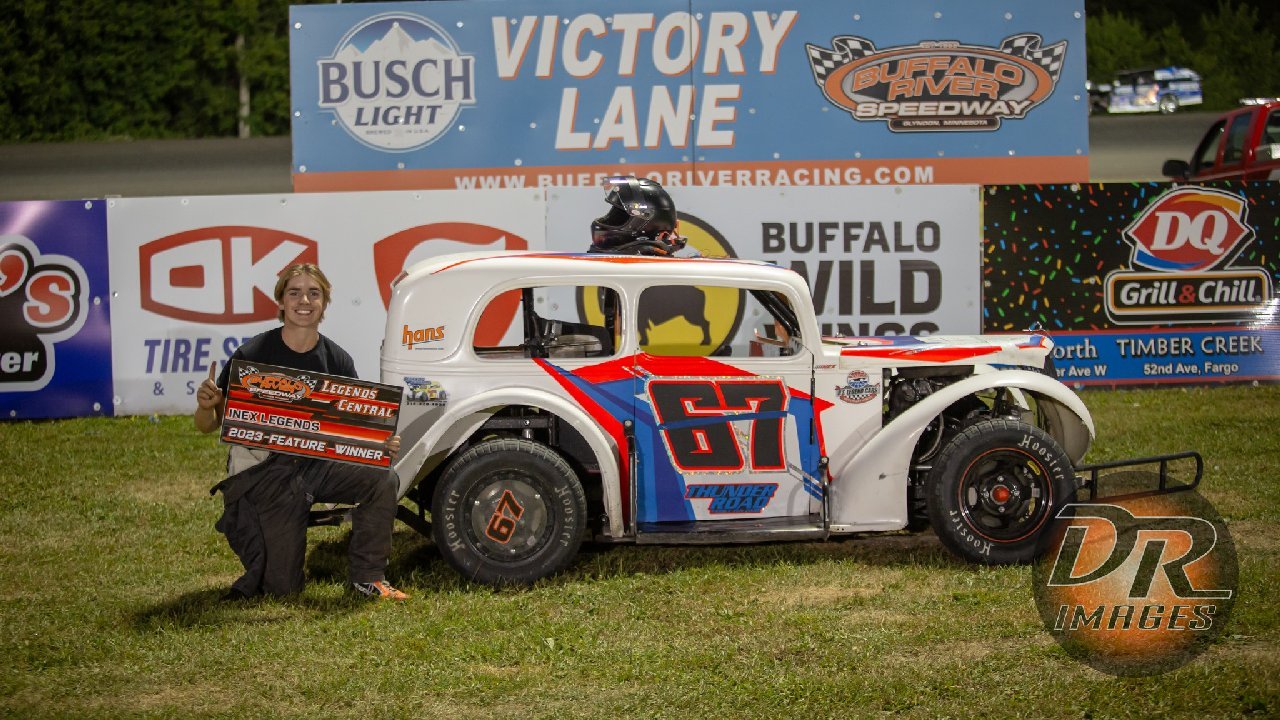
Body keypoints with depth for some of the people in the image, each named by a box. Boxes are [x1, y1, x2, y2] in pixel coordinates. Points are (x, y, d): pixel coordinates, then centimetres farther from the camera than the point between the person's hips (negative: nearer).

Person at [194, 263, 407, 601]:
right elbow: (208, 426, -5)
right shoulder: (252, 355, -11)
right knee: (282, 587, -5)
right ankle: (245, 526, 27)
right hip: (264, 474, -3)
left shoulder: (337, 361, -1)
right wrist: (206, 406, -29)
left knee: (381, 480, -23)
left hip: (317, 463, 4)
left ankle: (366, 577, -4)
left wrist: (382, 443, -18)